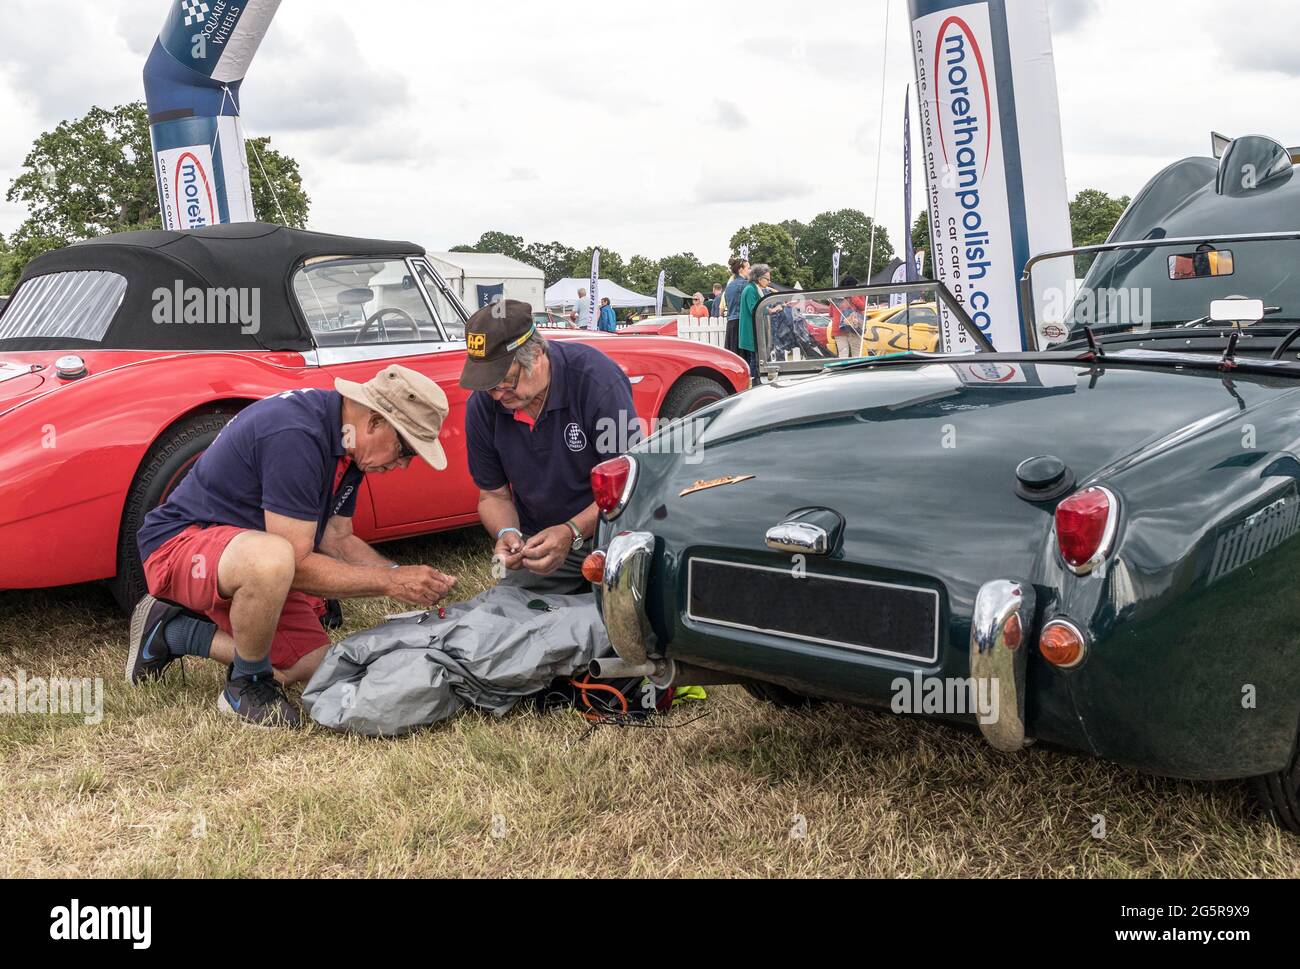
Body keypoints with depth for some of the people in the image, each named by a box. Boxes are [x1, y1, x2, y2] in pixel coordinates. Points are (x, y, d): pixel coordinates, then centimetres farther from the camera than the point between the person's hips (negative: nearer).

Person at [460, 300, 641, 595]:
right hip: (537, 542, 4)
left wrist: (572, 532, -32)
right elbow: (493, 495, 2)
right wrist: (506, 533, -21)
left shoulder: (595, 377, -23)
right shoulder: (482, 406, -9)